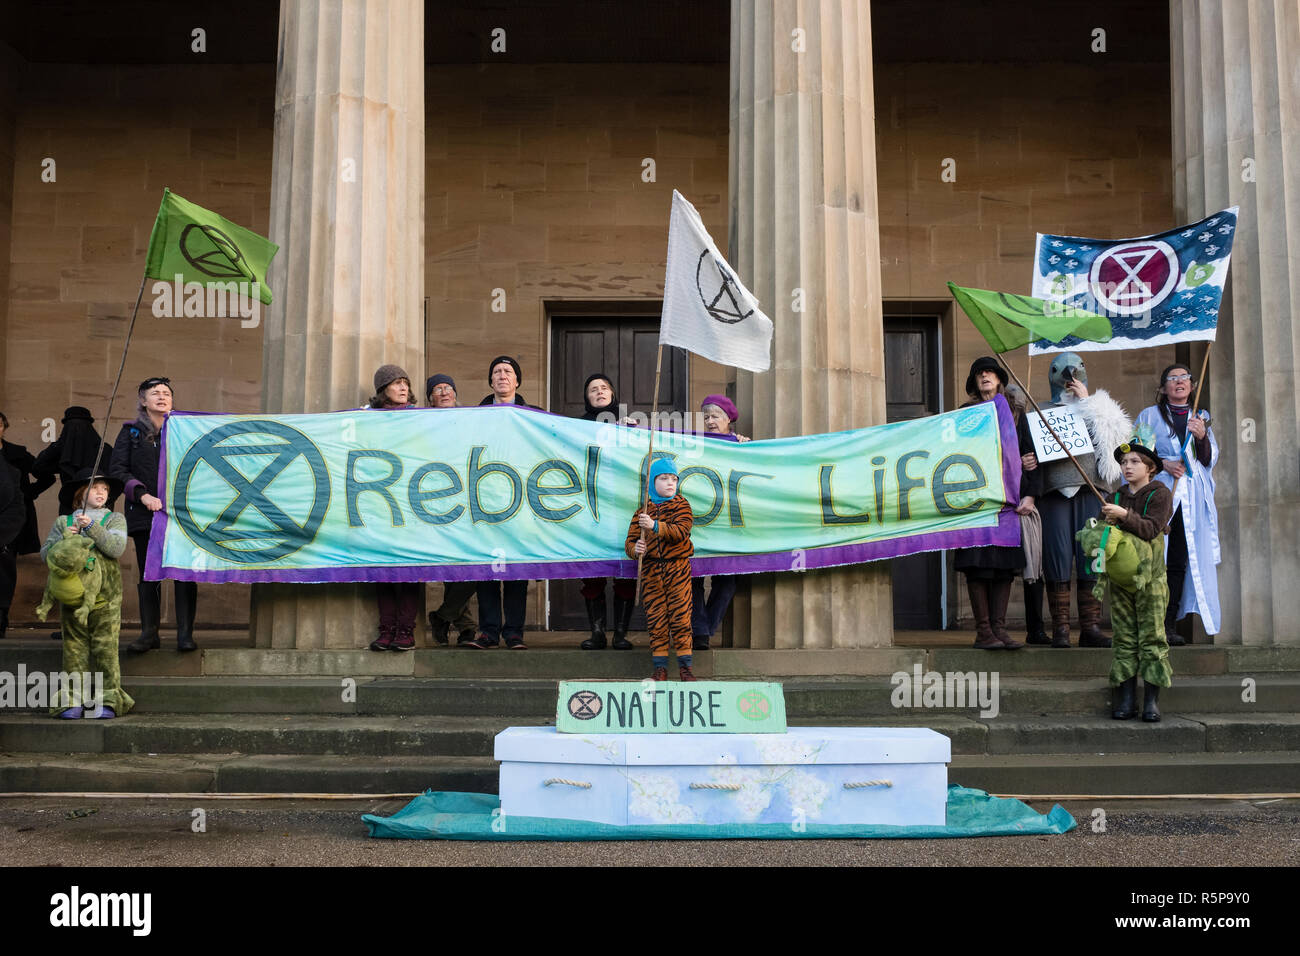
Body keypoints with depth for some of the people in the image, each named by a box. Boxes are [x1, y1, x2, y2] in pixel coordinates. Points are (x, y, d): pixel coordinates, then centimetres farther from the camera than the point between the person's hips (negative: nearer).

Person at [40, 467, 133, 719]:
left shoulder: (114, 519, 9)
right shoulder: (63, 522, 15)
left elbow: (116, 547, -8)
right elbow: (46, 554, 10)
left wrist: (91, 526, -15)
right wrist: (64, 539, -7)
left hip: (105, 594, -2)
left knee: (105, 646, -4)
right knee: (74, 645, 0)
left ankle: (107, 700, 0)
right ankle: (74, 699, 4)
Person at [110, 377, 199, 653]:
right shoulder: (131, 432, 11)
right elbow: (117, 470, 3)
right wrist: (142, 494, -11)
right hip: (144, 514, 0)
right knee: (148, 574, 2)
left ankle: (185, 633, -3)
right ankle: (149, 633, 8)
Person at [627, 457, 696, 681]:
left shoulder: (681, 504, 4)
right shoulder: (643, 511, 12)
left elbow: (680, 531, -14)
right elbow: (629, 541, 9)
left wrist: (655, 526, -28)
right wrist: (634, 548, -15)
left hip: (678, 565, -2)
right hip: (651, 568, 2)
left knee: (680, 616, -5)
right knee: (655, 618, 2)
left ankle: (684, 666, 3)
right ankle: (660, 667, 8)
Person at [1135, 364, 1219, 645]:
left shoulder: (1201, 418, 21)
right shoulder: (1149, 415, 13)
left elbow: (1210, 460, 14)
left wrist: (1202, 437, -5)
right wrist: (1162, 463, -10)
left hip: (1191, 499, 3)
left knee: (1180, 561, -3)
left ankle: (1170, 624, -1)